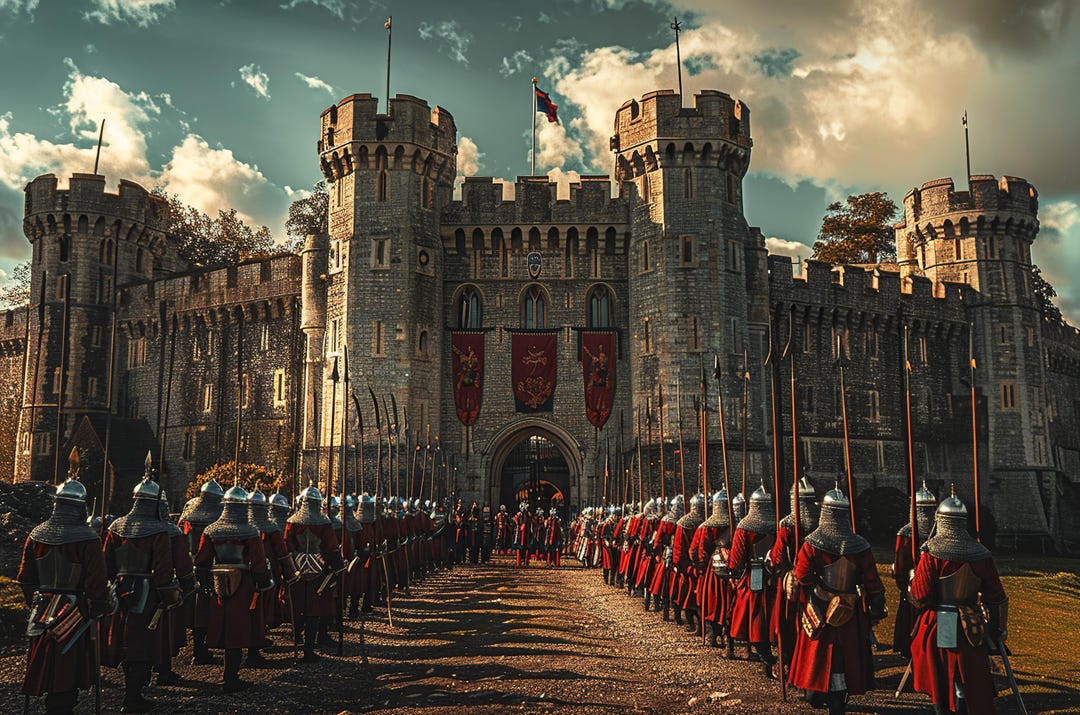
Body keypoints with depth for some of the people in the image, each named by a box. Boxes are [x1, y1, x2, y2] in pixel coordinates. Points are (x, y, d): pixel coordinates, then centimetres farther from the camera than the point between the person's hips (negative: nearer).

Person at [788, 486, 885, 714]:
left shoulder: (811, 544, -14)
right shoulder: (859, 546, -9)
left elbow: (801, 579, -11)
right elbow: (872, 583, -4)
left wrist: (798, 602, 8)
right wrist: (877, 610, 6)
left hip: (817, 611, -1)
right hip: (850, 614, 1)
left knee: (819, 650, 16)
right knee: (845, 653, 11)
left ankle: (815, 692, 30)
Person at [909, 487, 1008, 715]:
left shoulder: (931, 554, -13)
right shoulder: (981, 555, -2)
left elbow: (920, 599, -13)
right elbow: (996, 597, 4)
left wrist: (911, 589, 9)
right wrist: (999, 628, 14)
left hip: (937, 628, -2)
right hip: (970, 630, 2)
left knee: (939, 684, 13)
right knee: (974, 687, 10)